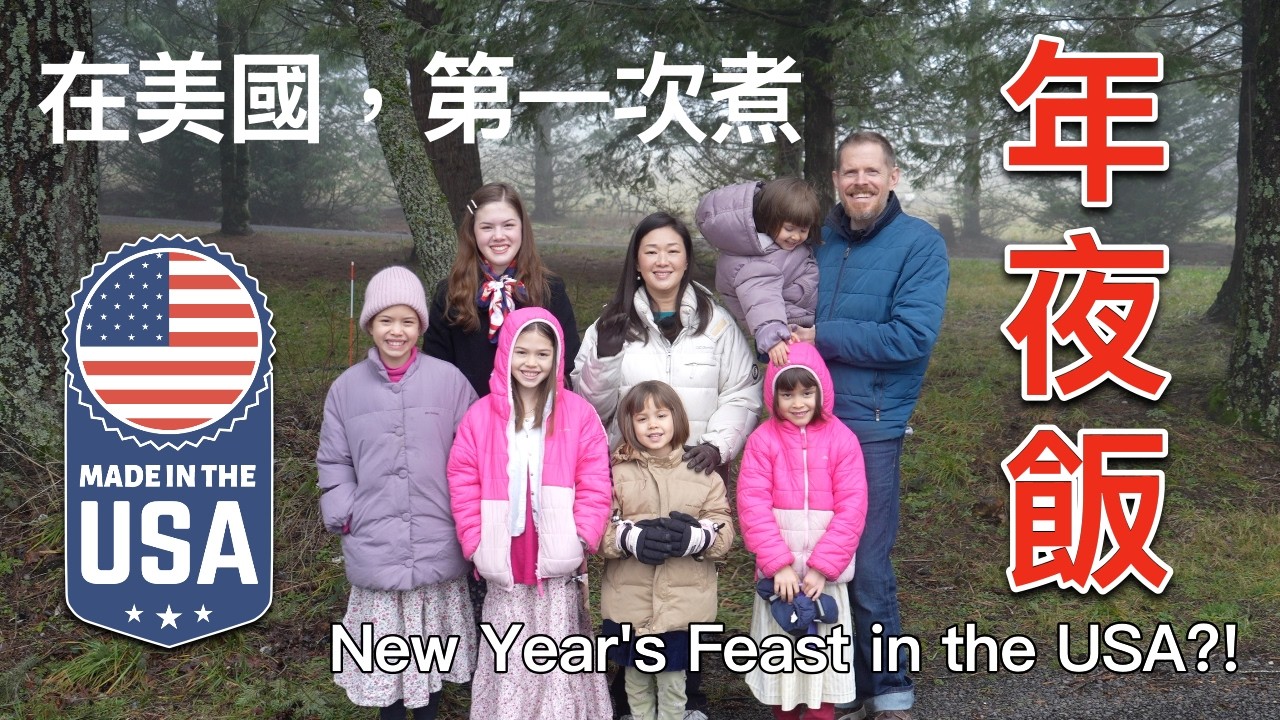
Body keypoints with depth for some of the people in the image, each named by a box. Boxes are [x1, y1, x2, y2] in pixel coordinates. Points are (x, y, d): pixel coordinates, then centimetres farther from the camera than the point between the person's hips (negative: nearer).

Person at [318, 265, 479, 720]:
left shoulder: (448, 380, -5)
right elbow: (333, 461, 6)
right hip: (374, 551, 1)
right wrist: (344, 515, -4)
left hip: (436, 549, -1)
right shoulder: (347, 387, 1)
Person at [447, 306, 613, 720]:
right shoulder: (481, 415, 0)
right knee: (508, 660, 10)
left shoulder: (578, 414, -1)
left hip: (559, 565, 0)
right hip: (504, 565, 1)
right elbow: (463, 484, 0)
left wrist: (581, 538, -11)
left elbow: (595, 484, -3)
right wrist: (477, 543, -6)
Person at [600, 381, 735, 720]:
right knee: (636, 681, 14)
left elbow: (724, 532, -3)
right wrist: (631, 538, -25)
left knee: (673, 684, 10)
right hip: (630, 601, 1)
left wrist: (695, 538, -23)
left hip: (682, 602, 0)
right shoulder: (618, 473, 0)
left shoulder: (702, 472, 2)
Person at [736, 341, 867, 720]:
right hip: (778, 568, 0)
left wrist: (822, 566, -13)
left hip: (825, 569, 0)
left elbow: (852, 508, -7)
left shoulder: (841, 438, -3)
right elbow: (753, 505, -9)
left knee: (823, 650, 7)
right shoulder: (763, 439, -4)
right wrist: (779, 563, -16)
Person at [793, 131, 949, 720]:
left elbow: (912, 337, -17)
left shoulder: (920, 244, -6)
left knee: (866, 567, 0)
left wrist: (821, 337, -13)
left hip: (869, 424, -5)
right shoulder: (818, 239, 10)